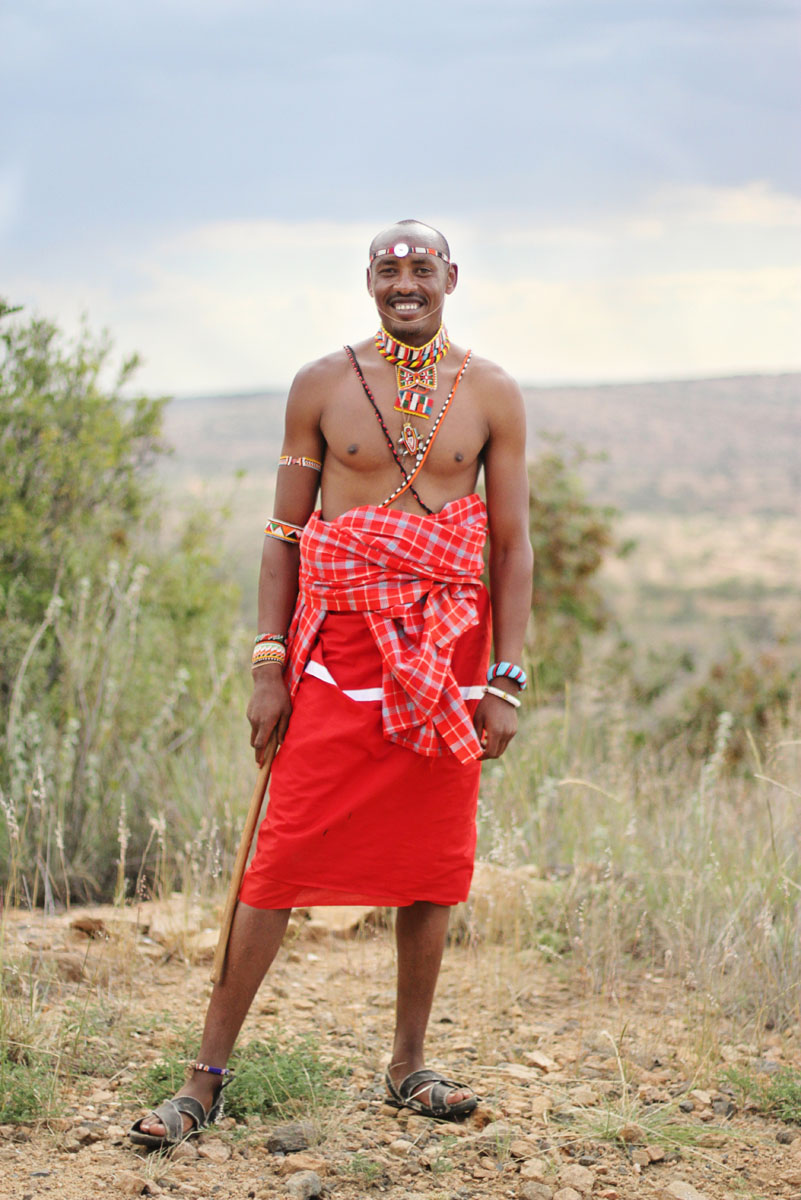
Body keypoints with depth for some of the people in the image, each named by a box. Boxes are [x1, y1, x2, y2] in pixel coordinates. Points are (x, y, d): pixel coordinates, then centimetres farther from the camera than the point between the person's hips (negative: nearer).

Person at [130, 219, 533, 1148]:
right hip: (338, 642, -1)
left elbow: (513, 546, 6)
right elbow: (285, 532, 6)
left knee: (430, 863, 6)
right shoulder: (323, 385, 5)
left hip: (447, 647, 1)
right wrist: (268, 665, -1)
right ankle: (207, 1076, 2)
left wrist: (507, 679, -1)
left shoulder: (491, 395, 6)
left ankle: (408, 1065, 20)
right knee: (285, 857, -5)